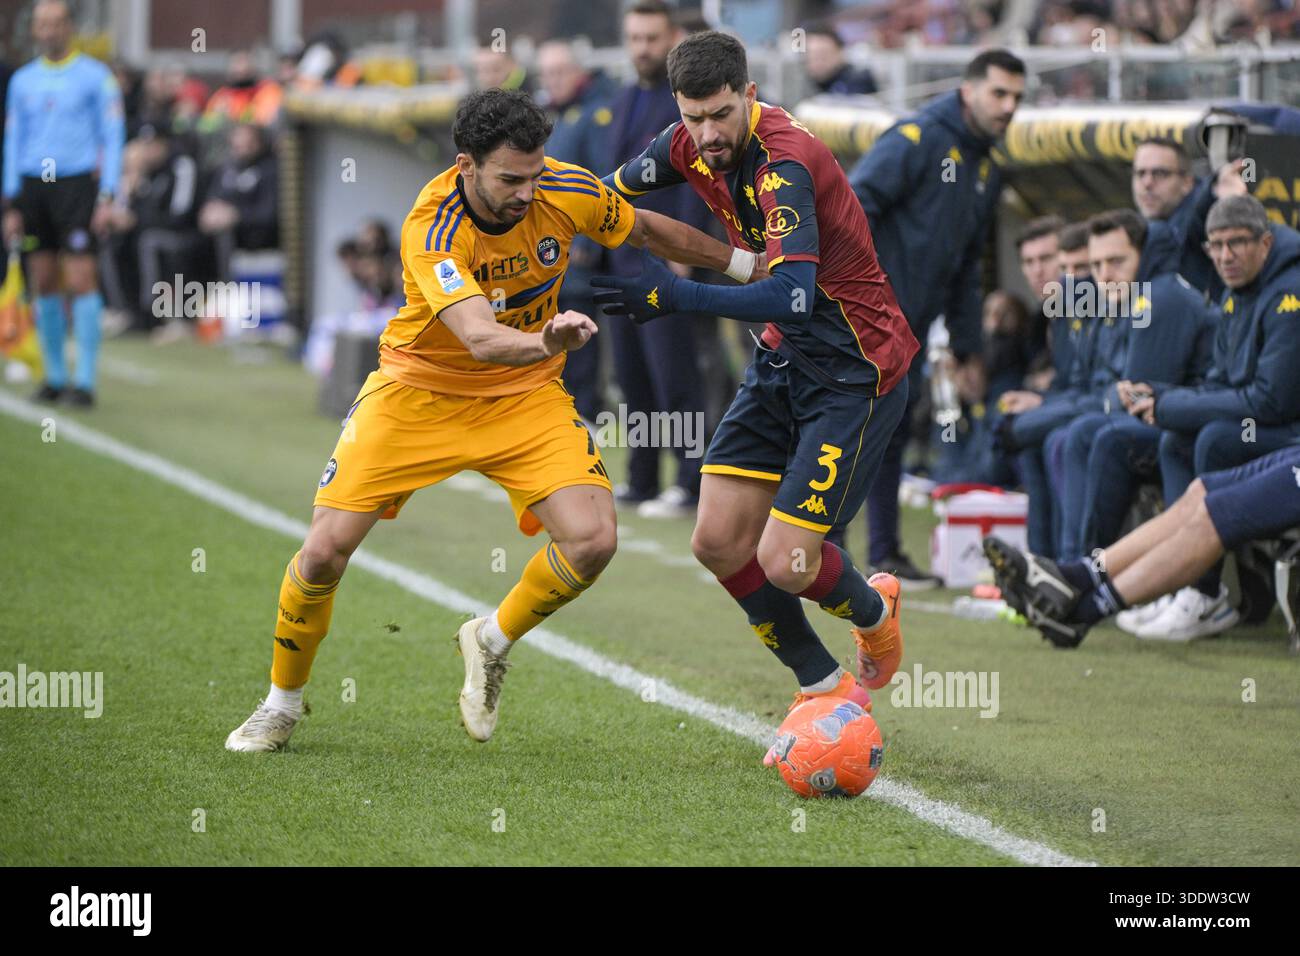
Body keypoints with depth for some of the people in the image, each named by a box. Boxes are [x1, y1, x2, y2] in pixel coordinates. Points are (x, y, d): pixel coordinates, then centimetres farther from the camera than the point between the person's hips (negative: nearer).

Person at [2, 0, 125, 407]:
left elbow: (112, 137, 0)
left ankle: (85, 378, -10)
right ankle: (54, 374, 12)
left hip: (76, 185, -4)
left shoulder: (95, 76, 1)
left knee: (81, 279, -11)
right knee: (44, 282, 4)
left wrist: (107, 197, -8)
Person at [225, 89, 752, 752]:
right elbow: (480, 337, -46)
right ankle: (283, 702, 15)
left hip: (526, 397, 3)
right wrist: (545, 342, -66)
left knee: (592, 540, -18)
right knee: (326, 551, -11)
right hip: (417, 391, -3)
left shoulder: (567, 193, -18)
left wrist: (743, 263, 12)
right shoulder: (430, 230, -31)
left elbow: (647, 231, 4)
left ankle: (491, 643, 11)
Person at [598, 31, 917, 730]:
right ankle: (821, 687, 18)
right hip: (782, 359, 8)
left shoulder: (784, 161, -27)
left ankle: (874, 611, 23)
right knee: (719, 541, 1)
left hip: (855, 371, -8)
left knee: (784, 562, -12)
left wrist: (676, 296, -37)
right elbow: (614, 191, 20)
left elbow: (793, 295, -39)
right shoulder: (690, 145, -3)